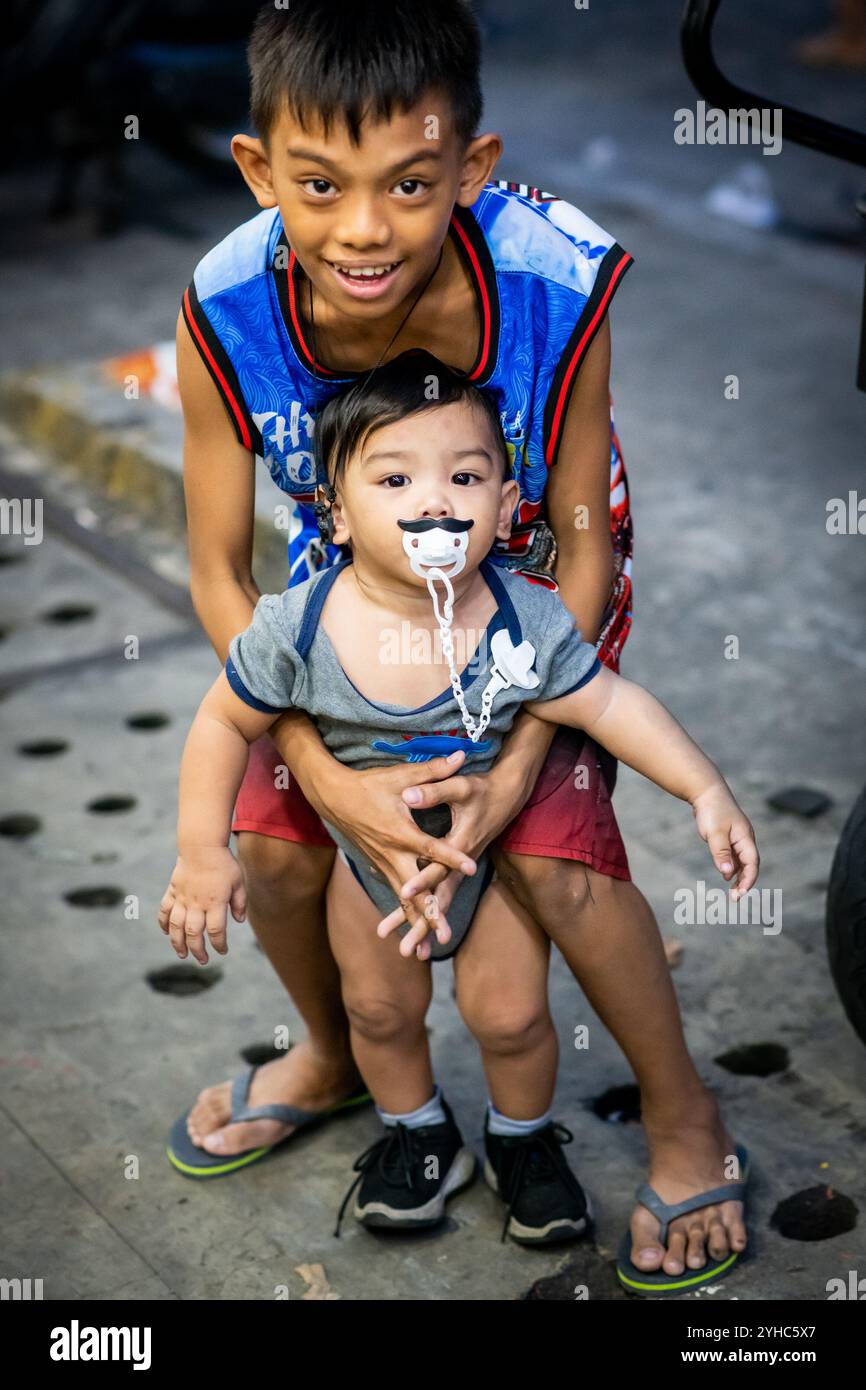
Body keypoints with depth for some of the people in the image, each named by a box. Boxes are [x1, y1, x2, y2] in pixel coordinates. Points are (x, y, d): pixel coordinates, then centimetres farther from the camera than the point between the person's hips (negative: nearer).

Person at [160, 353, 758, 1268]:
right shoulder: (297, 628, -27)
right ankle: (419, 1134, 45)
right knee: (380, 1009, 15)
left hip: (498, 846, -1)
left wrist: (707, 791, -24)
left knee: (509, 1013, 6)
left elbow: (610, 705, -18)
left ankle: (524, 1138, 37)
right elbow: (225, 721, -13)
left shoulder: (525, 623, -28)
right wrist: (203, 852, -12)